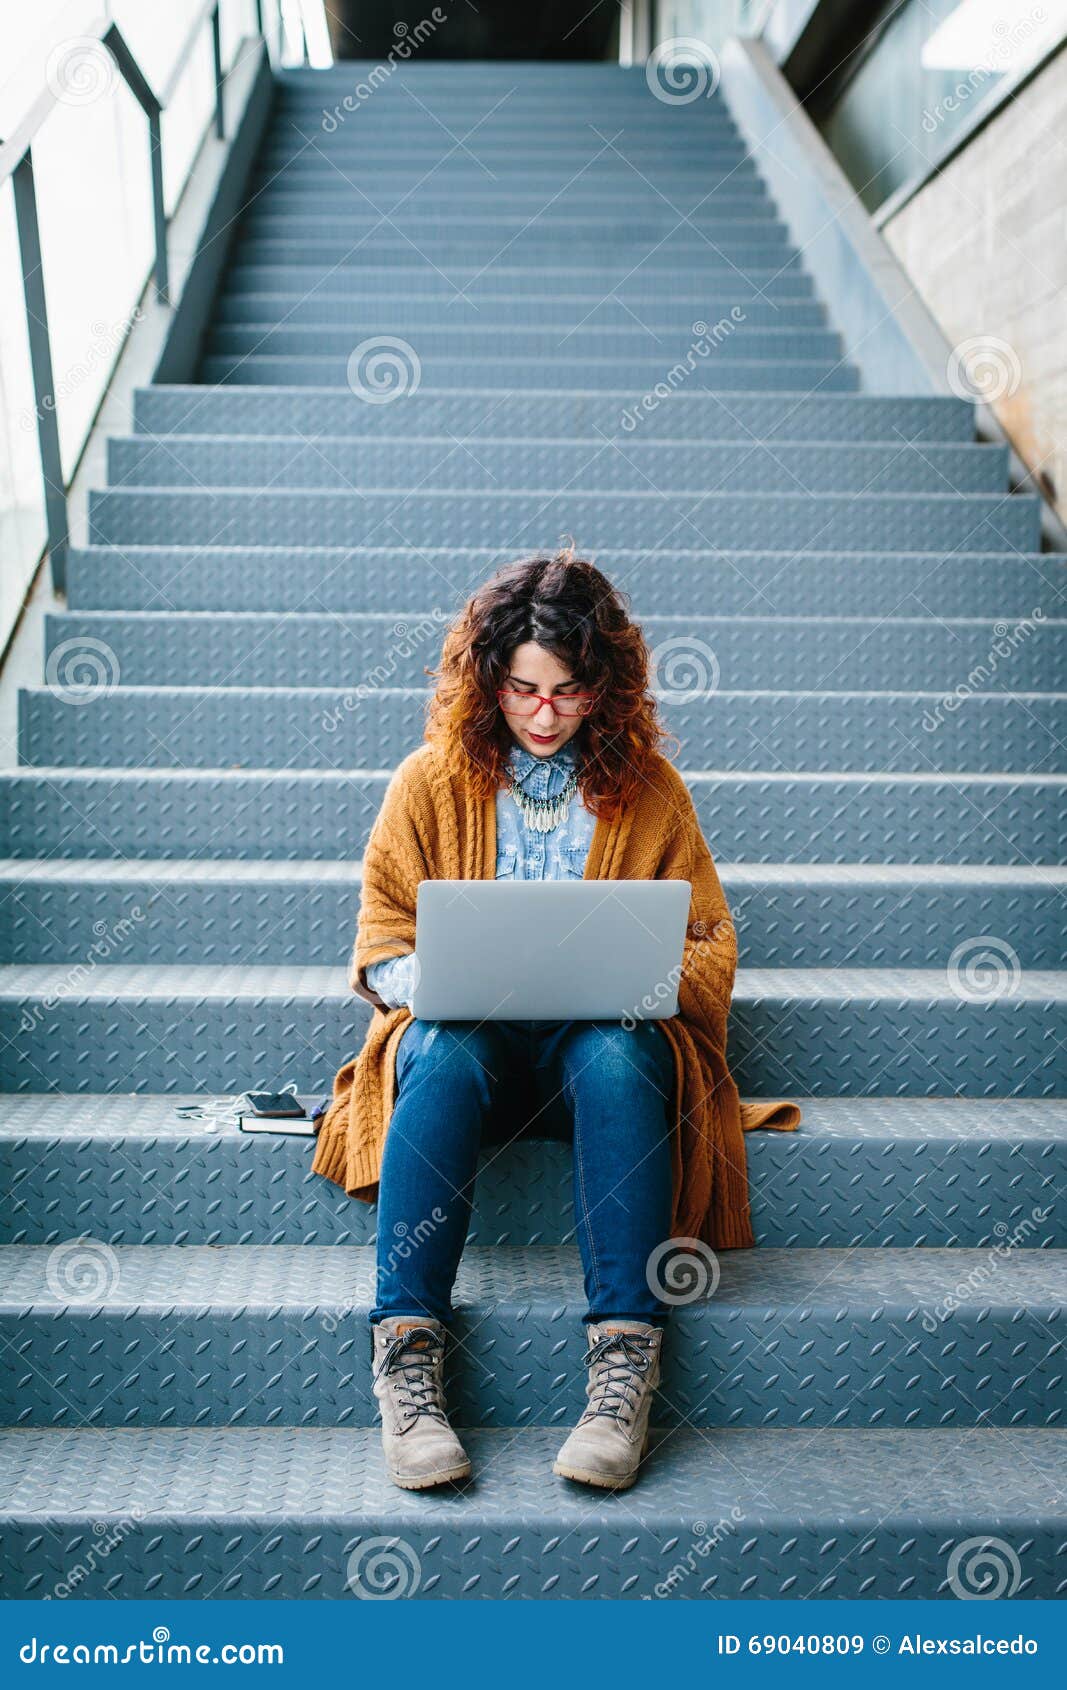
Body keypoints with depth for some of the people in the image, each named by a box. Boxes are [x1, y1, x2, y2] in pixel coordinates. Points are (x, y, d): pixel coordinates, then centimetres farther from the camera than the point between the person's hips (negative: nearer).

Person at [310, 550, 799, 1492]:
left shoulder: (649, 788, 7)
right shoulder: (433, 780, 7)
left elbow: (711, 948, 7)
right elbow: (380, 941, 6)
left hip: (605, 1039, 0)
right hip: (466, 1033, 0)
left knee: (615, 1058, -35)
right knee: (445, 1054, -35)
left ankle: (624, 1359, -37)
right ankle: (407, 1354, -36)